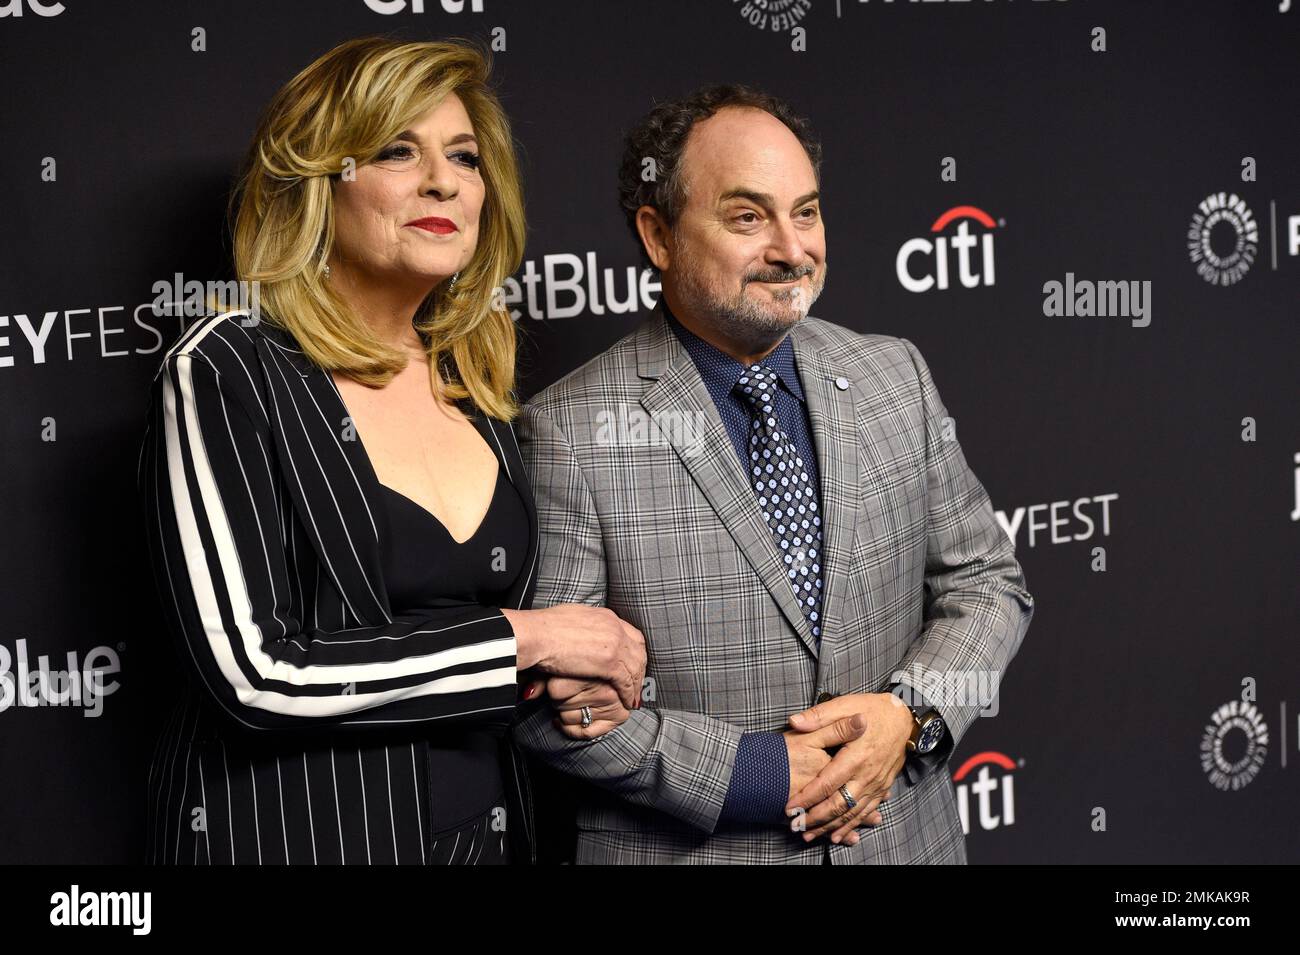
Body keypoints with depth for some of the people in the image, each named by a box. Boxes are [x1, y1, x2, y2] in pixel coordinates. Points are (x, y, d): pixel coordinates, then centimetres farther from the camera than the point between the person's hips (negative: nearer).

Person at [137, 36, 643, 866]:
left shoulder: (476, 382, 5)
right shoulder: (225, 371, -13)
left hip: (485, 825, 6)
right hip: (289, 829, -5)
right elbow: (254, 671, -21)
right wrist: (526, 640, -16)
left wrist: (581, 680, -4)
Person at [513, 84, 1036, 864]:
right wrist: (756, 772, -18)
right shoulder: (570, 432, -15)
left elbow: (985, 582, 4)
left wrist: (912, 713, -13)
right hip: (684, 846, -4)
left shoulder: (896, 376, -1)